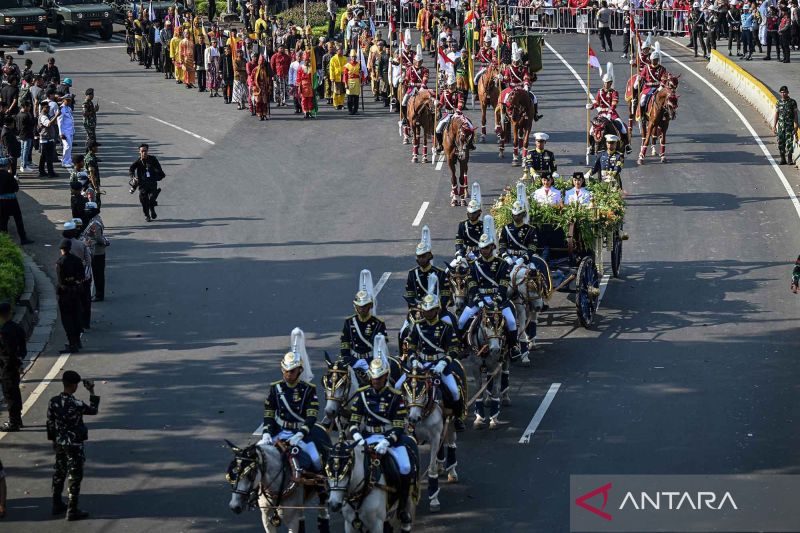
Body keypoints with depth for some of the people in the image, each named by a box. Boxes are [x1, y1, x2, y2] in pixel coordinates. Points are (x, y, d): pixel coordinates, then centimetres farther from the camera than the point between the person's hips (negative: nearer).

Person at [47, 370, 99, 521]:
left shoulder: (54, 401, -5)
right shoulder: (76, 404, -23)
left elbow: (50, 423, 3)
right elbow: (93, 410, -7)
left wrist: (54, 440, 15)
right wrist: (91, 392, -4)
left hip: (60, 444, 6)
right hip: (74, 445, -6)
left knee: (59, 473, 20)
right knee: (75, 476, 3)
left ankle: (57, 505, 30)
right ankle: (72, 511, 6)